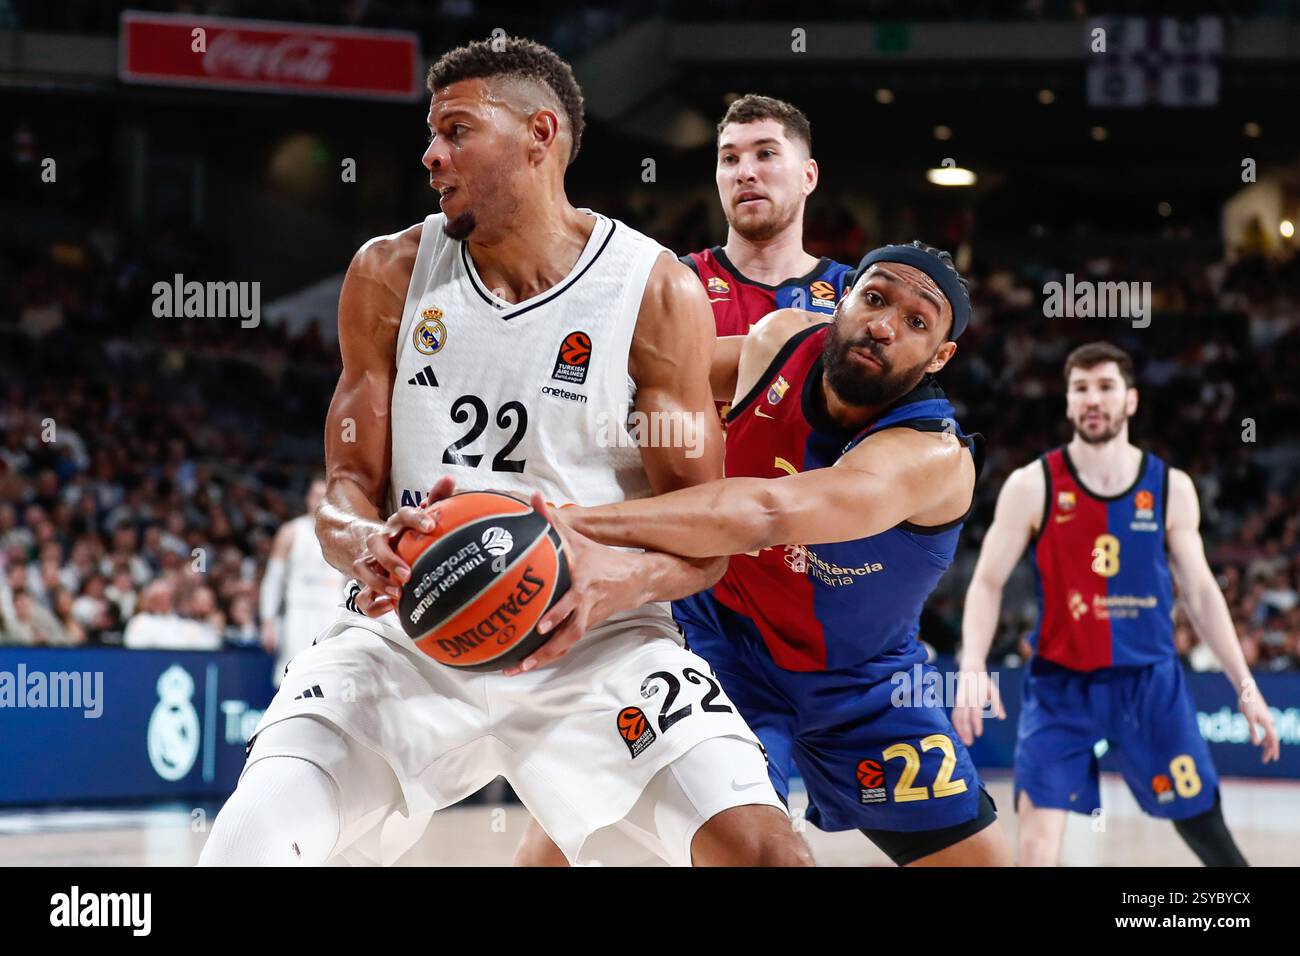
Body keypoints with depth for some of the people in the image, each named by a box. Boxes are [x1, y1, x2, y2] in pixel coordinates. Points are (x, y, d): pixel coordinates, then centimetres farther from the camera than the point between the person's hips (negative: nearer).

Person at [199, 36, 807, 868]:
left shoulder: (656, 291, -6)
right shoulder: (390, 275, 2)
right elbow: (346, 491, 3)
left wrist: (621, 579, -30)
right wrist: (365, 544, -23)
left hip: (594, 643, -1)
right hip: (411, 631, 2)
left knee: (761, 849, -22)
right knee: (247, 844, -20)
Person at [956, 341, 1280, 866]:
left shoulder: (1171, 488, 1)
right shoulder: (1032, 486, -5)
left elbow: (1200, 592, 9)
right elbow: (987, 584, -2)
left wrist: (1244, 685, 6)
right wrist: (973, 669, -18)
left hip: (1151, 683, 2)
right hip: (1060, 684, -2)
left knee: (1203, 821, 6)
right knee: (1038, 834, -11)